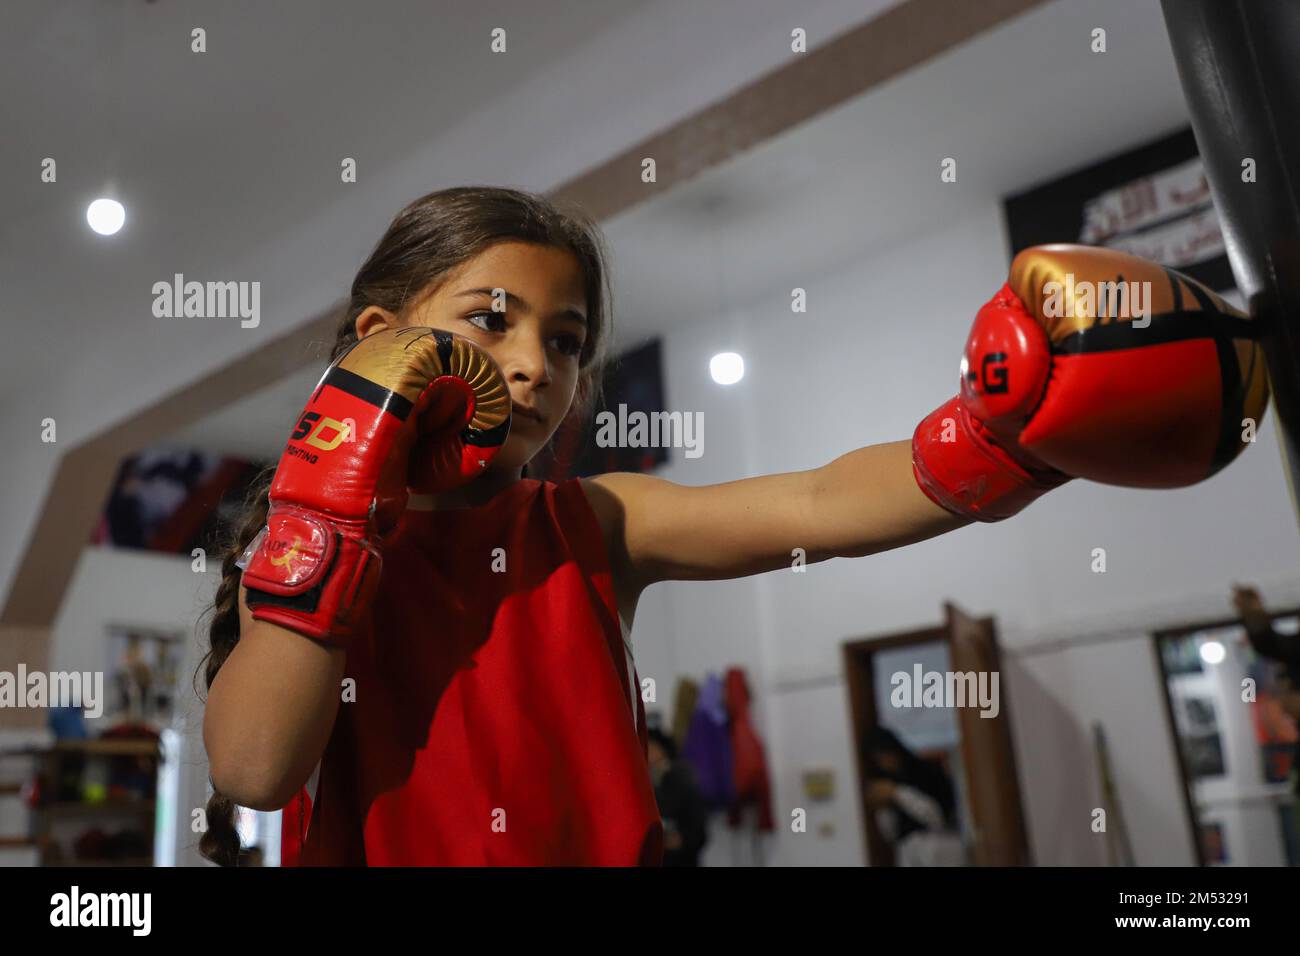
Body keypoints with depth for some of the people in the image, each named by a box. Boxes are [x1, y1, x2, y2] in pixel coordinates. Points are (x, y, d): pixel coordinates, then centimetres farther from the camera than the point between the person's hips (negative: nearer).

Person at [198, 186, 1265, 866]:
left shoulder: (593, 526, 0)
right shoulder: (304, 547, 1)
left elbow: (820, 508, -11)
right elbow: (255, 768, -14)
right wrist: (340, 497, -15)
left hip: (605, 844, 0)